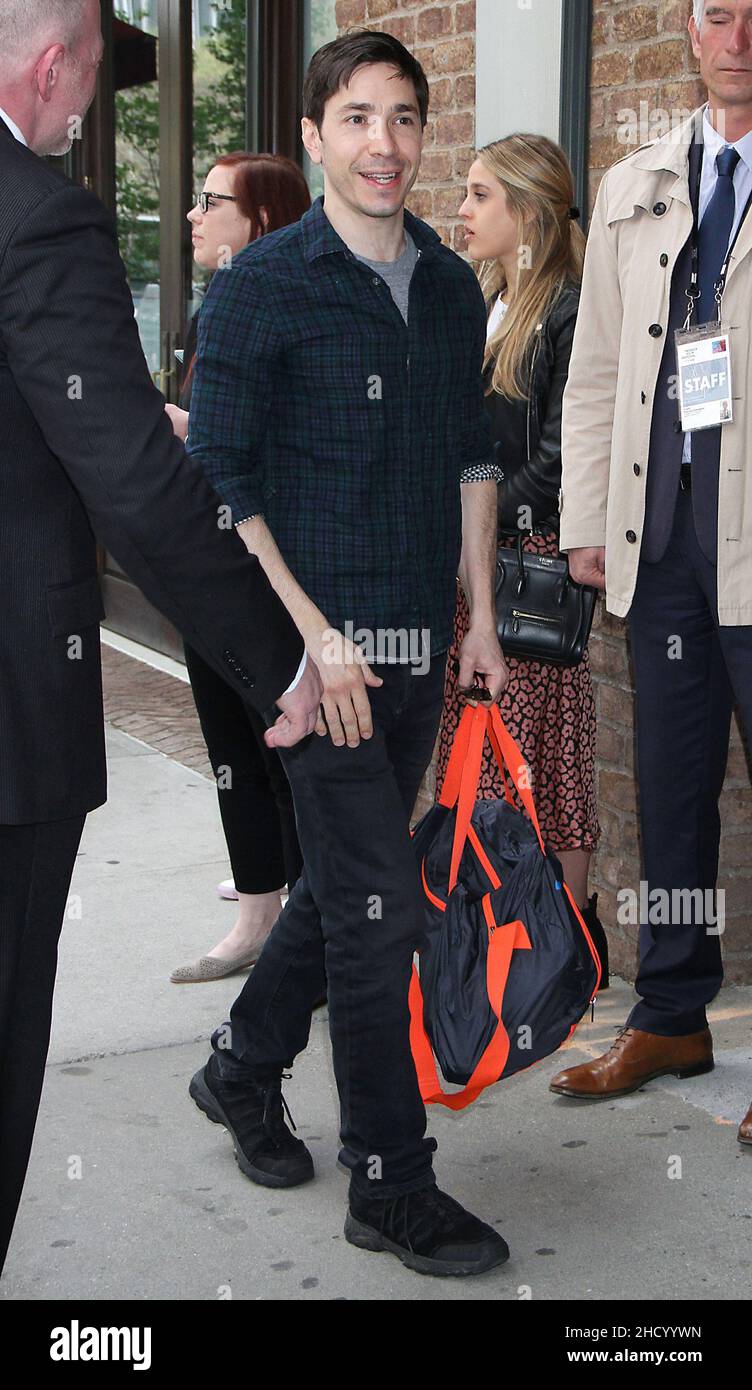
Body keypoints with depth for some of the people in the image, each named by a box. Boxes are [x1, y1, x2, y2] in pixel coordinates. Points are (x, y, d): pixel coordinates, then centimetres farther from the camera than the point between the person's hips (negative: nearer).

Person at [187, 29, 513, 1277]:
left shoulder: (451, 287, 11)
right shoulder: (263, 286, -8)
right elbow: (216, 480, -10)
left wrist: (480, 619, 13)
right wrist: (309, 635, -16)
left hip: (418, 645, 6)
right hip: (321, 644, -6)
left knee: (343, 885, 16)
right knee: (378, 910, -5)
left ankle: (242, 1071, 39)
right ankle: (392, 1186, 8)